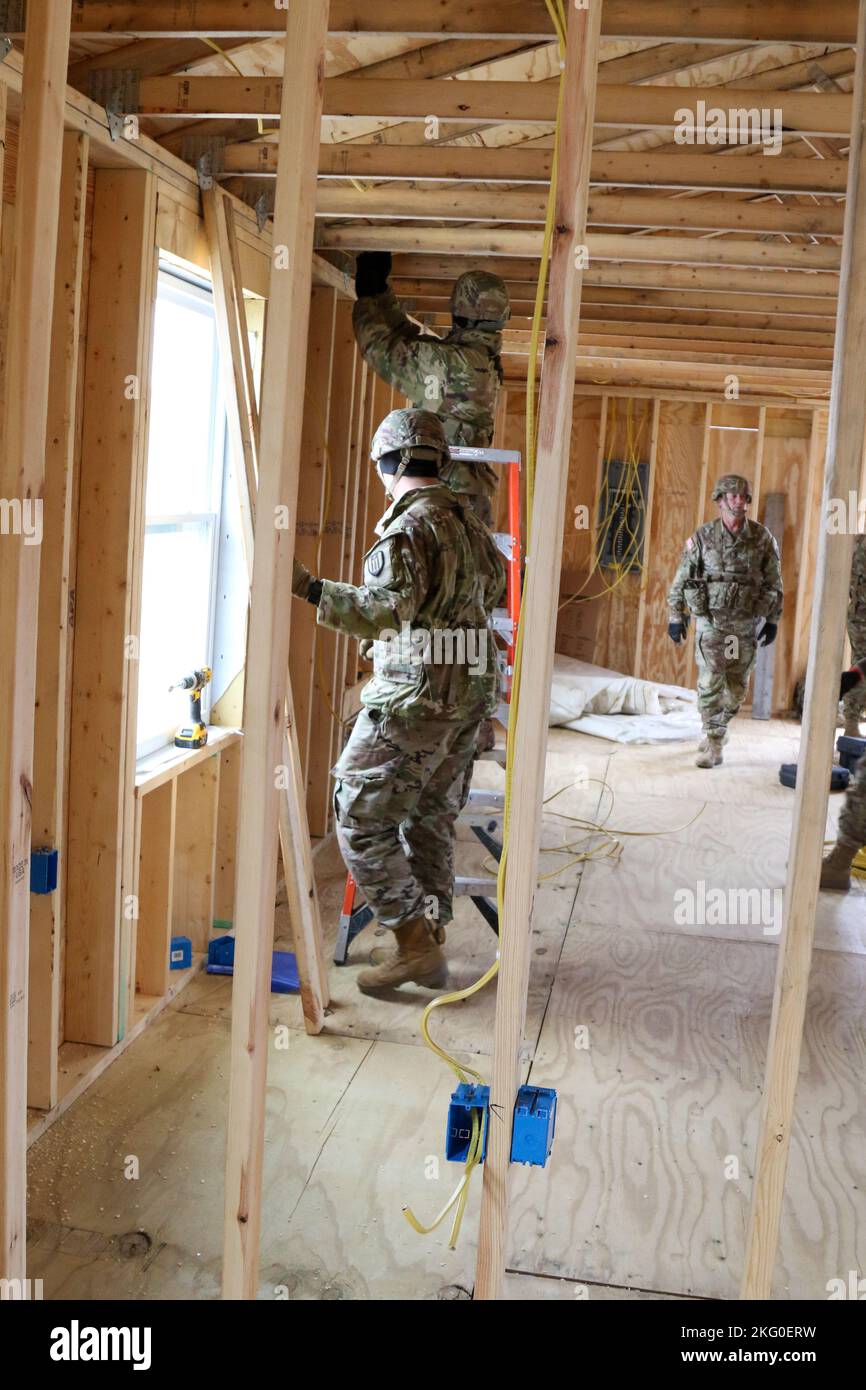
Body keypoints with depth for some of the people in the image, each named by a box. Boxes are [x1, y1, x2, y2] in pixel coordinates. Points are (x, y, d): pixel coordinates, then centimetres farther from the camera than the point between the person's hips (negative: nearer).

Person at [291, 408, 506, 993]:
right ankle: (430, 947, 21)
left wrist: (311, 589, -29)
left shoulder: (408, 528, -15)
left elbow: (388, 610, -26)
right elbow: (495, 584, 30)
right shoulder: (468, 522, 14)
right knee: (432, 819, 15)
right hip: (470, 691, 9)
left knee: (361, 815, -2)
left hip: (415, 695, -9)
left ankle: (414, 942, 0)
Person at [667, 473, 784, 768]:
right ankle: (714, 744, 1)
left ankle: (718, 727, 35)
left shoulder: (763, 538, -3)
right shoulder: (702, 537, -5)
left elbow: (774, 582, 5)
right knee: (710, 683, -8)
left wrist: (772, 620, 4)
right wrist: (676, 617, 0)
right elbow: (681, 578, 1)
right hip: (710, 620, -2)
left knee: (736, 688, 9)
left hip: (746, 624, 2)